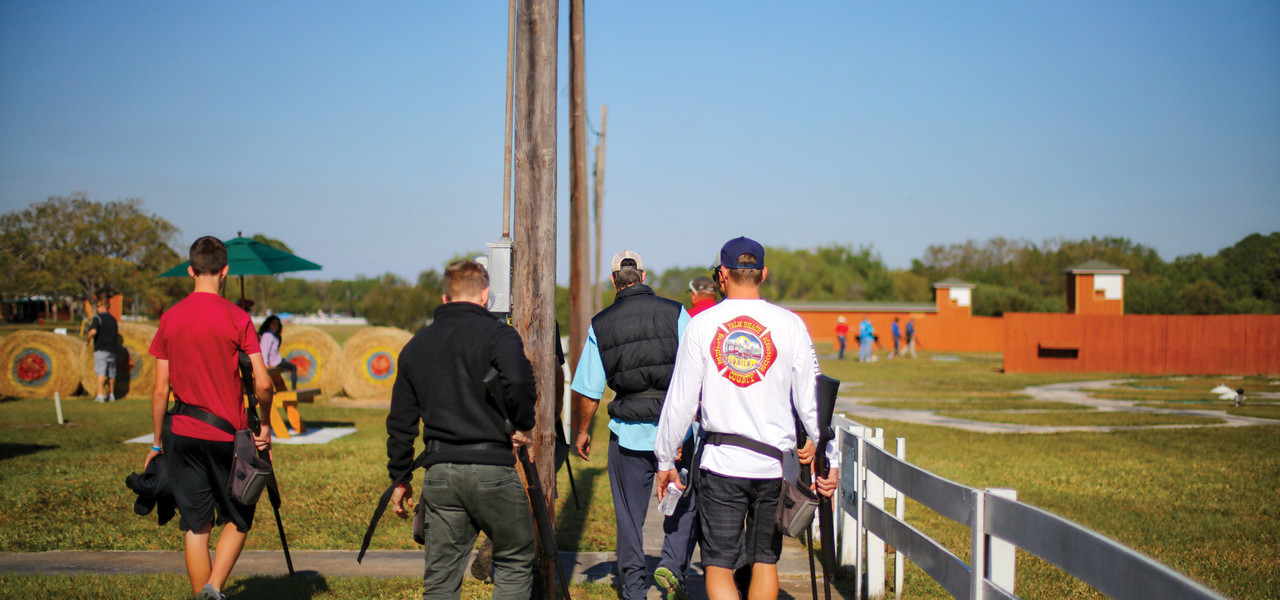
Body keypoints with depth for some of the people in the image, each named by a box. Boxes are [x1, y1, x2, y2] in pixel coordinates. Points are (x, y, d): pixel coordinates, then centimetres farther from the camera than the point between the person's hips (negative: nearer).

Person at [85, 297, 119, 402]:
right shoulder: (113, 319, 14)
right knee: (111, 373, 13)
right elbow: (117, 333, 22)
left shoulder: (97, 318, -8)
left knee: (101, 372, -13)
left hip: (101, 349, -6)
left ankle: (100, 395, -25)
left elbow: (93, 331, -22)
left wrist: (87, 340, -6)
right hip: (112, 349, 6)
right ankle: (111, 395, 22)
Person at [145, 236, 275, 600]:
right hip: (229, 434, -3)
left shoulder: (170, 318, 1)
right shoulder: (236, 318, -8)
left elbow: (160, 389, 3)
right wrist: (265, 425, 5)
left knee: (195, 527, 10)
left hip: (183, 436, 3)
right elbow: (262, 384, -12)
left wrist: (157, 443, 12)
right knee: (238, 520, 12)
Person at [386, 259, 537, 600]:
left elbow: (400, 422, 16)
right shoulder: (497, 334, -3)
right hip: (491, 470, -4)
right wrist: (523, 426, -7)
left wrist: (399, 478, 23)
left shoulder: (416, 346, 15)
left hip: (439, 474, 5)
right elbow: (518, 380, -23)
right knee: (515, 562, 11)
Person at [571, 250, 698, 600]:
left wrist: (581, 432, 17)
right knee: (685, 503, 15)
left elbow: (589, 391, 4)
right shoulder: (675, 313, -1)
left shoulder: (600, 325, 3)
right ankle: (673, 565, -3)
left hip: (628, 433, 1)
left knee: (629, 516, 11)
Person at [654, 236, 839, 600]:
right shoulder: (789, 324, -1)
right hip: (774, 465, 2)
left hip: (720, 463, -1)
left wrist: (665, 459, 9)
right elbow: (811, 400, 0)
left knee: (718, 568, 1)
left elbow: (680, 400, 0)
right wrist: (829, 460, 8)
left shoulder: (702, 324, -2)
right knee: (765, 561, 15)